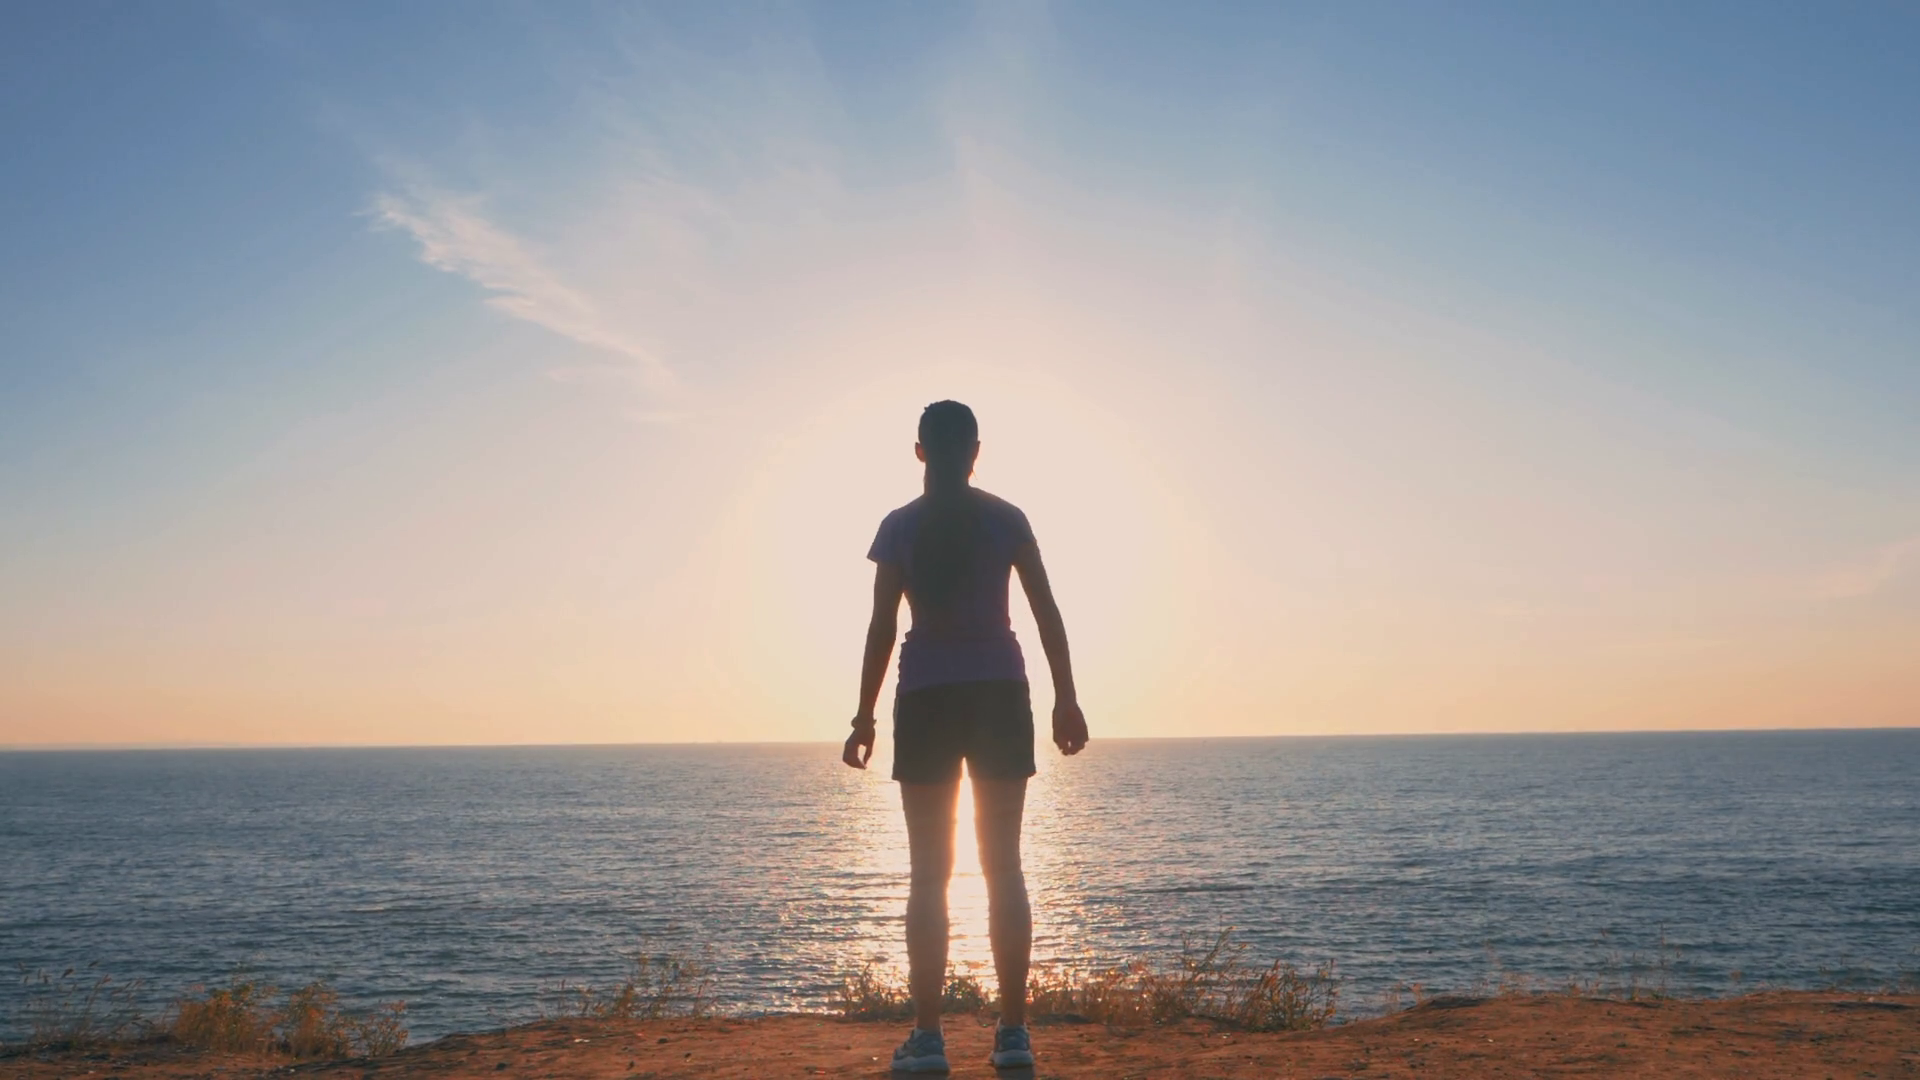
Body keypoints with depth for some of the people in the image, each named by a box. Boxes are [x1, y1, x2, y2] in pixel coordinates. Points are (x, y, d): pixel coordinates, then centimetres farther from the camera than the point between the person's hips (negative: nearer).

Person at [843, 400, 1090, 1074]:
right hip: (999, 692, 1)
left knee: (929, 873, 4)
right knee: (1003, 867, 6)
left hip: (926, 698, -1)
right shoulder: (1007, 519, 4)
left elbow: (882, 627, -2)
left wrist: (865, 717, 3)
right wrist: (1066, 699, 5)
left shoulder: (899, 527, 2)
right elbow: (1047, 614, 1)